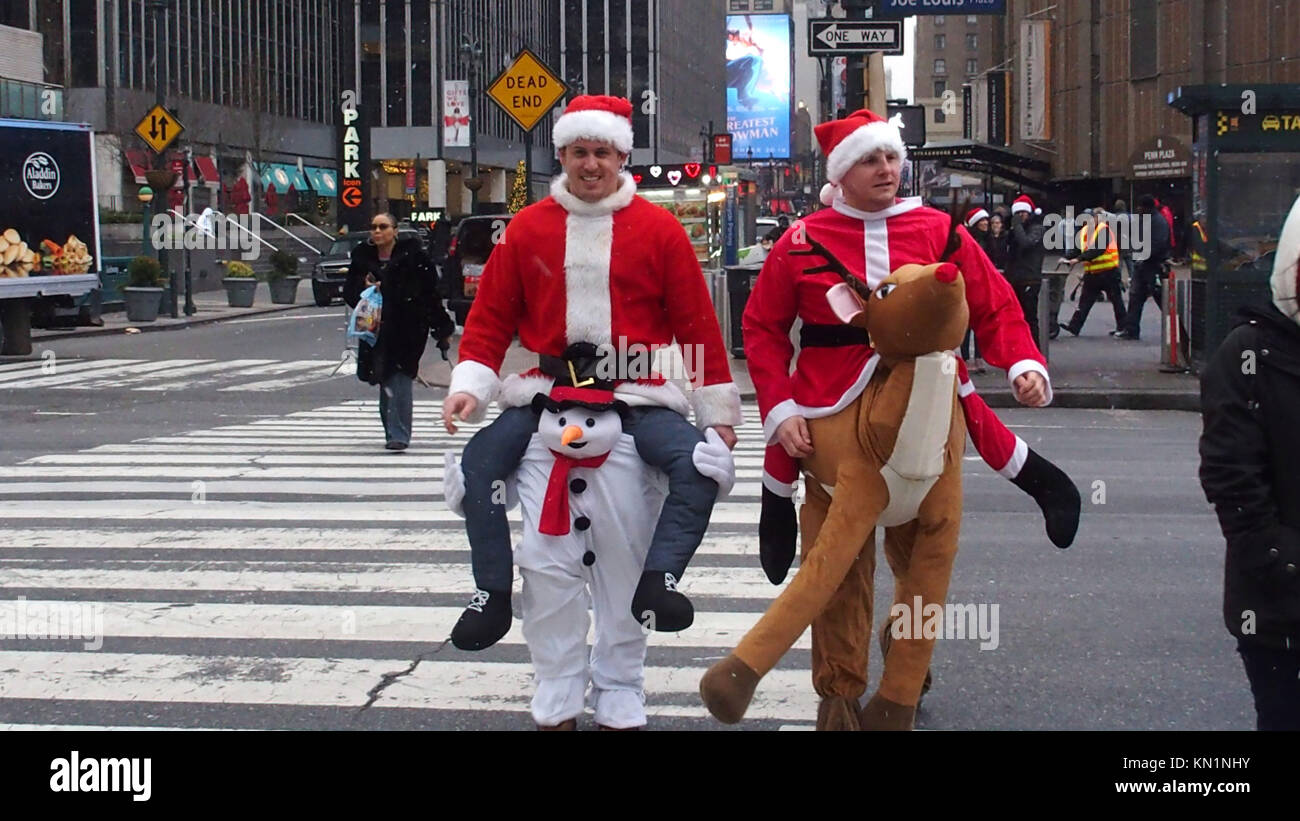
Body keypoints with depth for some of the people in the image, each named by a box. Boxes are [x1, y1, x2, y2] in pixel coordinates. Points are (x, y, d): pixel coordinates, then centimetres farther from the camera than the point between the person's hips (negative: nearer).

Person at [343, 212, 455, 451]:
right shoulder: (362, 257, 10)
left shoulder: (413, 256, -4)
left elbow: (431, 292, -2)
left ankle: (399, 434, -12)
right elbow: (348, 291, 13)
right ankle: (393, 431, 20)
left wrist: (442, 329, -1)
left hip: (407, 329, -5)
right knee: (385, 381, 9)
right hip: (375, 329, 5)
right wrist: (363, 288, -10)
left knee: (400, 378, -12)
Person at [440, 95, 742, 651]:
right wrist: (469, 386, -5)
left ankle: (656, 580, -21)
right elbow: (491, 315, 10)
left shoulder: (658, 228, 2)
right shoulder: (528, 228, 7)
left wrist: (719, 410, 3)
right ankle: (492, 594, -4)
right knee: (479, 462, -17)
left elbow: (696, 322, 4)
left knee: (699, 464, -27)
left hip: (637, 393, -2)